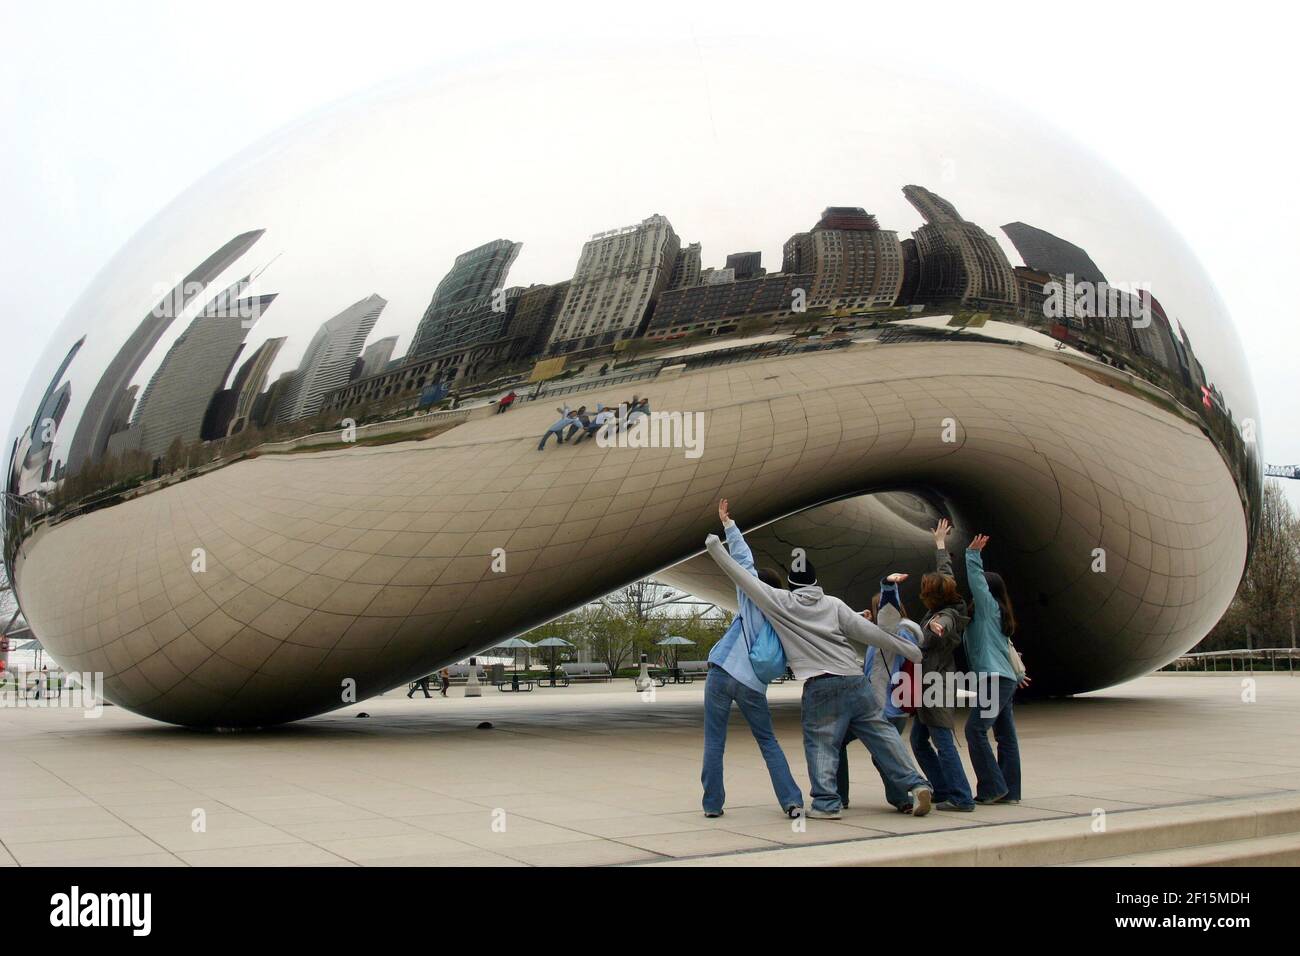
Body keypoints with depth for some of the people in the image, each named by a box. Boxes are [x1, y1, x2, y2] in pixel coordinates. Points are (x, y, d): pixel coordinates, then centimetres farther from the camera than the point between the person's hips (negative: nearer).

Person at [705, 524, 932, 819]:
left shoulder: (780, 602, 4)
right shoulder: (833, 604, 8)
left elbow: (744, 579, 6)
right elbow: (868, 632, 3)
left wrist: (717, 550, 13)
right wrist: (909, 649, 9)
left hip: (819, 686, -3)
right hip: (854, 680, 3)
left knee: (820, 742, 6)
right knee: (881, 733, 9)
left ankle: (826, 802, 1)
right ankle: (915, 784, 6)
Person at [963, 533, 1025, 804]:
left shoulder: (988, 606, 0)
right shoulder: (992, 613, 23)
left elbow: (976, 580, -12)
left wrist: (973, 555, -9)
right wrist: (1016, 675, 38)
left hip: (995, 679, -10)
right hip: (1005, 680, 10)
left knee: (975, 729, -13)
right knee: (1006, 735, 7)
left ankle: (992, 788, -14)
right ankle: (1010, 791, 9)